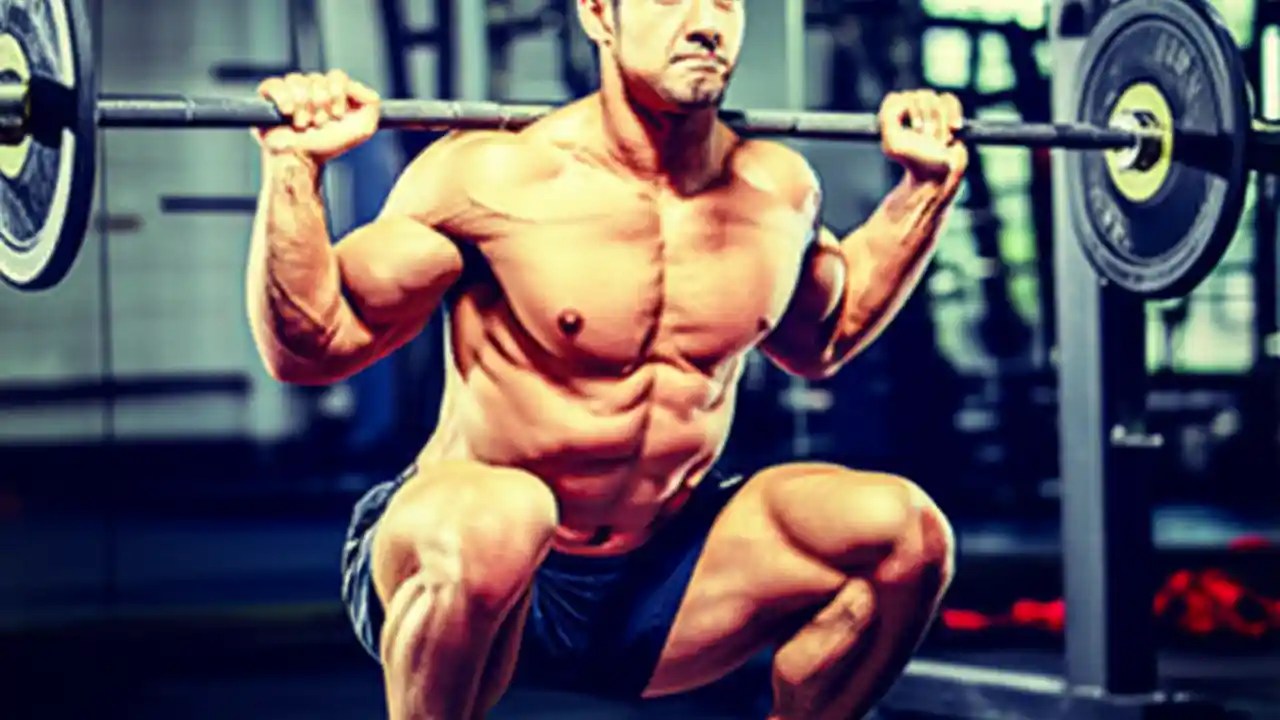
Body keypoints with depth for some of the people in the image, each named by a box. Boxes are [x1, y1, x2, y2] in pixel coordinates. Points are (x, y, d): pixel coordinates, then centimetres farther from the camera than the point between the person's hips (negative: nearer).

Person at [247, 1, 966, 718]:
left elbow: (820, 341, 21)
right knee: (495, 518, -41)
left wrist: (928, 186, 14)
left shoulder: (777, 188, 0)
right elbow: (309, 349, -12)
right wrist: (294, 169, -25)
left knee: (903, 529, -15)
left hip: (659, 587, 5)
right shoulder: (492, 179, -16)